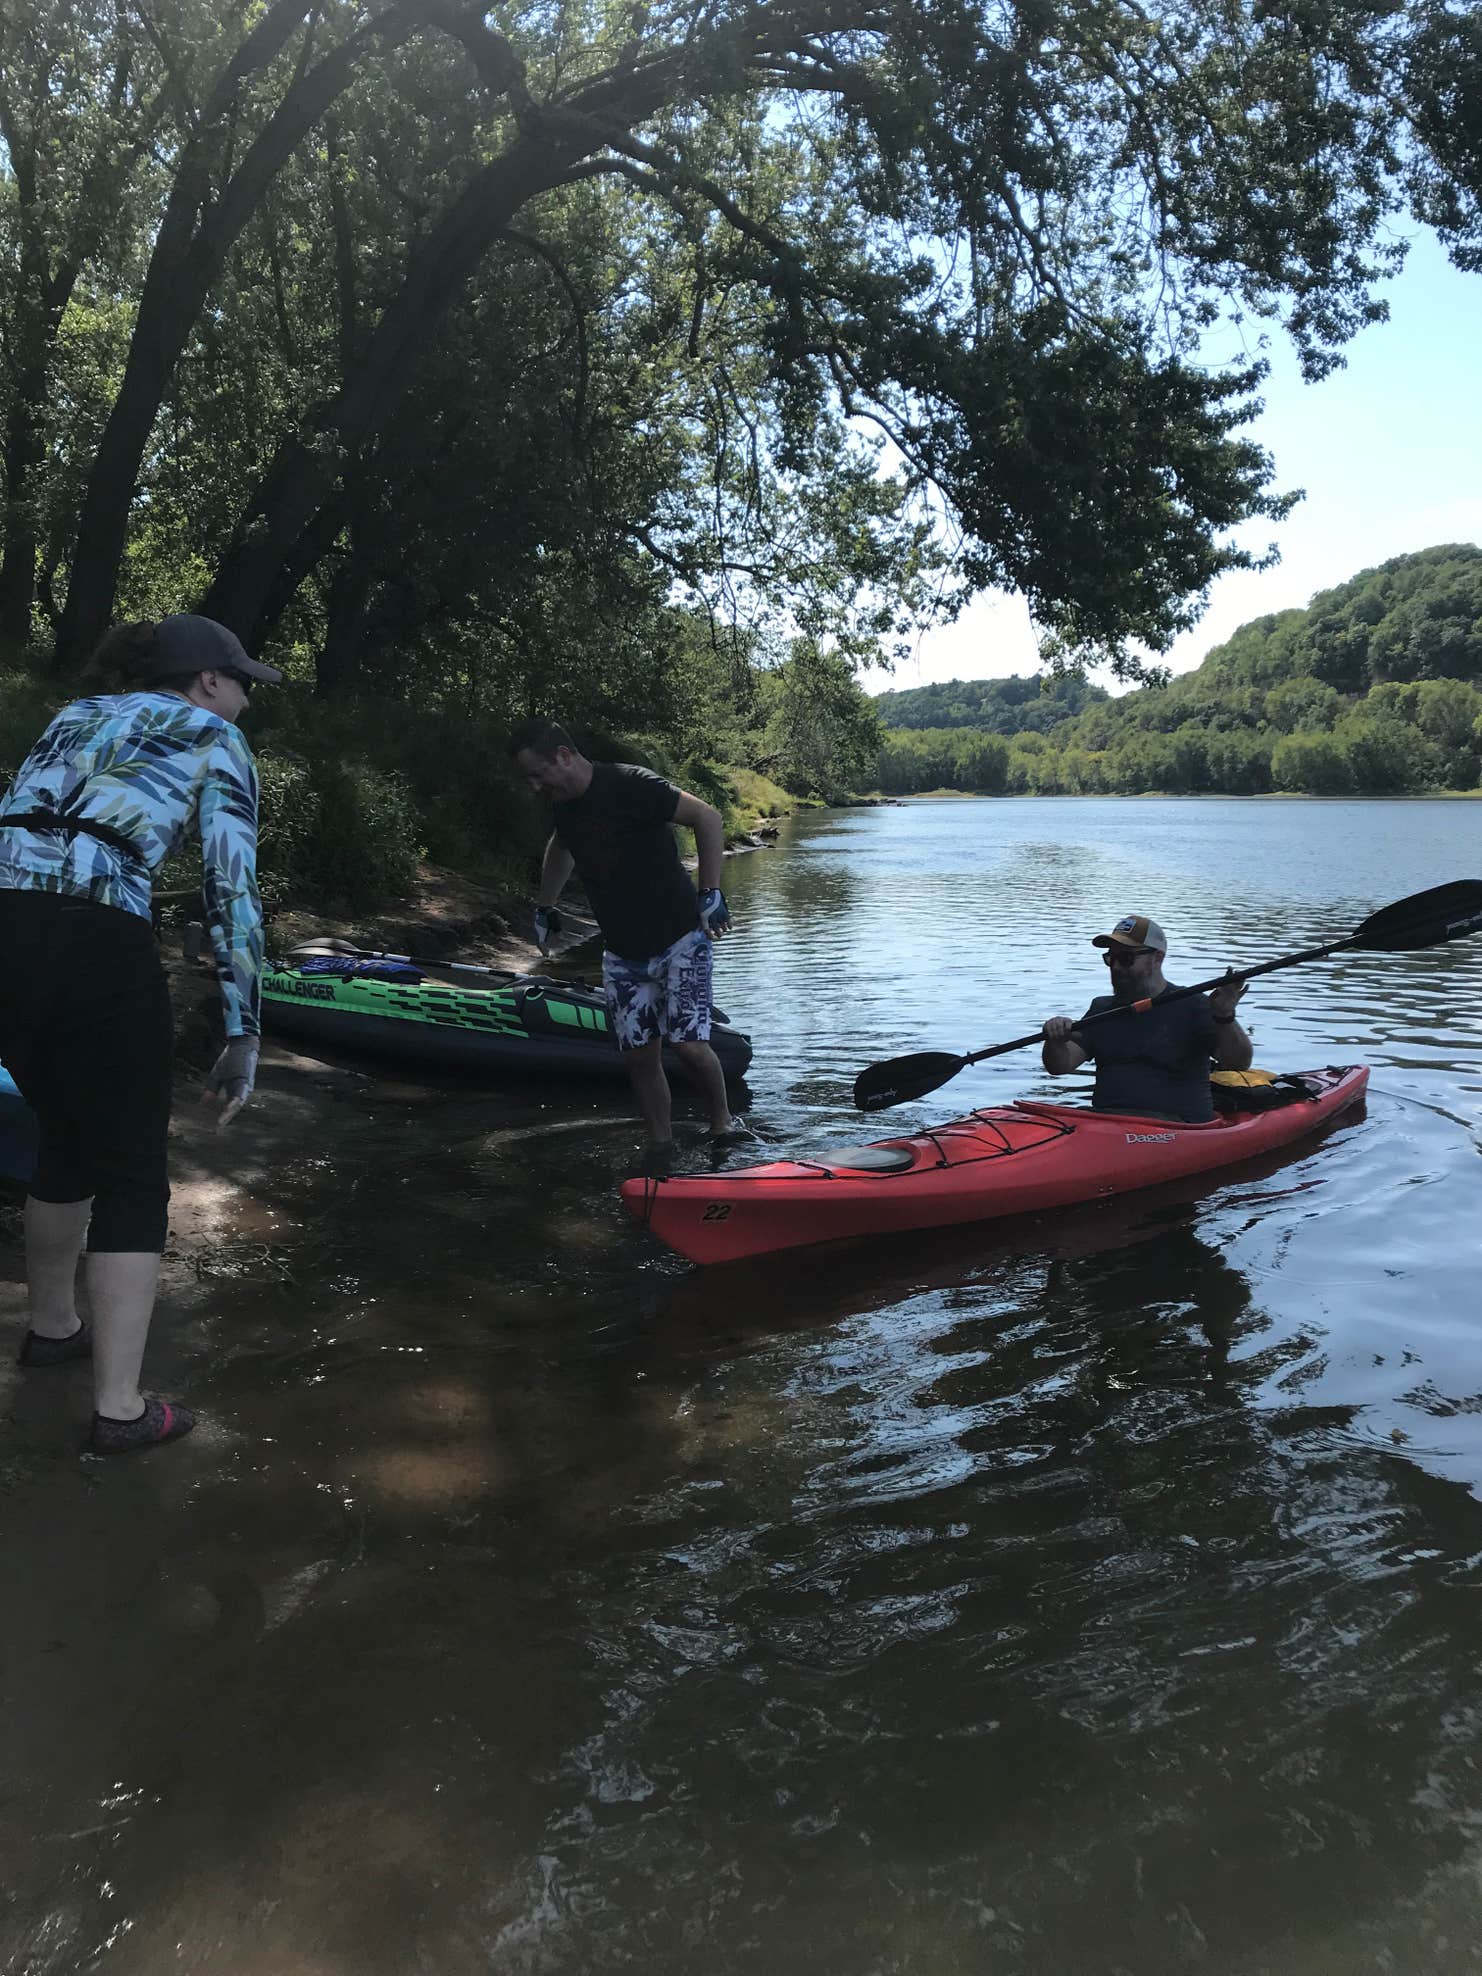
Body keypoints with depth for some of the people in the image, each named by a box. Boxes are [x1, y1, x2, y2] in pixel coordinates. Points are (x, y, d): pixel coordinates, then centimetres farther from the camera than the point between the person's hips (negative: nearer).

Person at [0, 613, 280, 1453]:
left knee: (69, 1138, 27)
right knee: (132, 1170, 8)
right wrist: (245, 1036, 5)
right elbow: (233, 887, 3)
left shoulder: (77, 715, 29)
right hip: (94, 944, -6)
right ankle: (121, 1406, 10)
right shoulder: (214, 739, 12)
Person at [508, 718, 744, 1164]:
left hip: (679, 939, -7)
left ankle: (723, 1122, 10)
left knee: (687, 1043, -15)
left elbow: (707, 817, -22)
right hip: (623, 954, 7)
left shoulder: (628, 785, -19)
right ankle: (660, 1147, 17)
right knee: (639, 1056, 3)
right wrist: (544, 907, 29)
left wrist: (710, 892, -26)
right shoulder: (562, 805, 5)